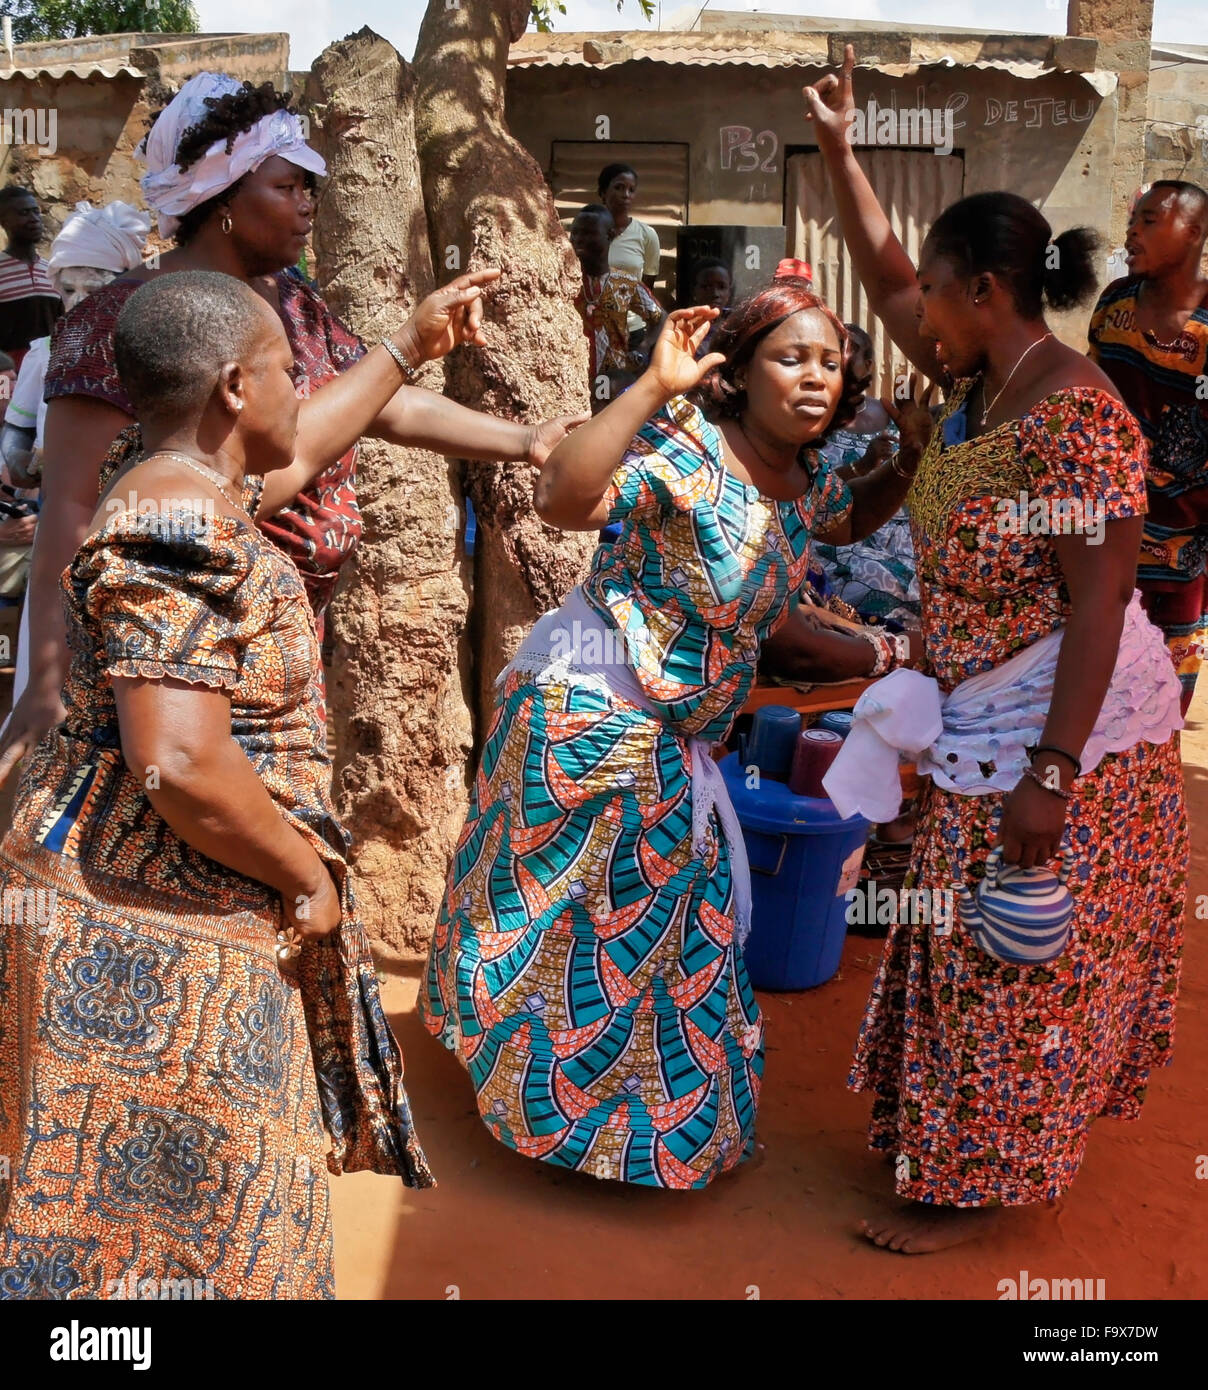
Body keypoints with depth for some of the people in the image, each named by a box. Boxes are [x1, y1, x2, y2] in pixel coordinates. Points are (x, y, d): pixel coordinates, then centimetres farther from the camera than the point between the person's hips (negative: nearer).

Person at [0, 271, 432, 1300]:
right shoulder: (183, 529, -24)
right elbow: (182, 765, -30)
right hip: (161, 933, -10)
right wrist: (310, 878, -18)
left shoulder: (186, 495, 8)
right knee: (172, 1217, 6)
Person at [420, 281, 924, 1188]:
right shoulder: (688, 450, -23)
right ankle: (548, 1094, 28)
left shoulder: (805, 479, 4)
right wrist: (654, 386, -39)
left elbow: (852, 520, 27)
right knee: (576, 911, 6)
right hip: (589, 708, -9)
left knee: (672, 913, 20)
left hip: (672, 733, 9)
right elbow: (562, 501, -38)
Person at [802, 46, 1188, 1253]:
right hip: (984, 720, 9)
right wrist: (837, 152, 12)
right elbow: (885, 280, 16)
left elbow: (1098, 611, -25)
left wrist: (1050, 775, -27)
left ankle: (975, 1189, 23)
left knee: (1017, 967, 6)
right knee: (972, 952, 21)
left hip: (1064, 730, -9)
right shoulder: (979, 381, 4)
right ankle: (951, 1137, 41)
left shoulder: (1076, 419, -23)